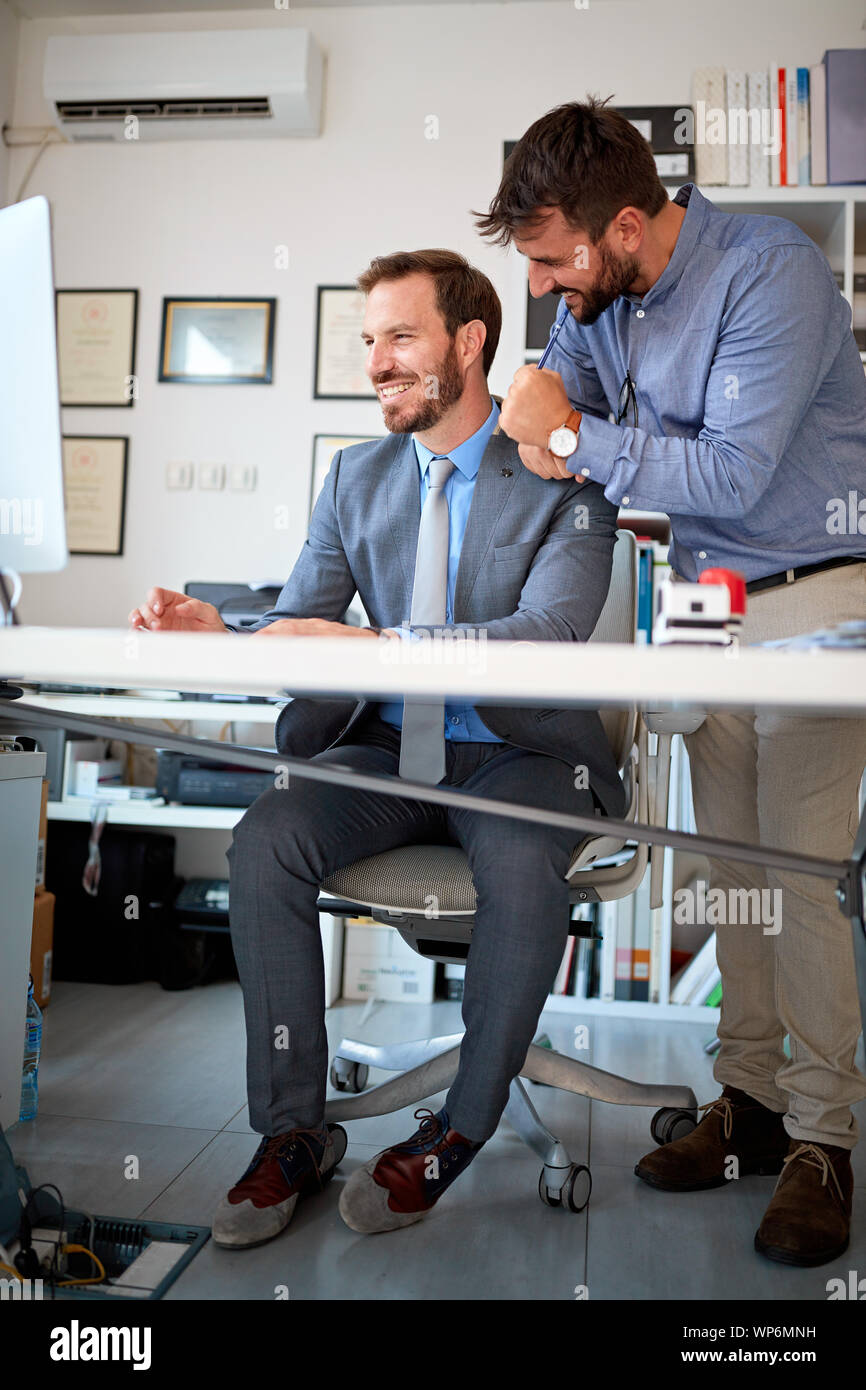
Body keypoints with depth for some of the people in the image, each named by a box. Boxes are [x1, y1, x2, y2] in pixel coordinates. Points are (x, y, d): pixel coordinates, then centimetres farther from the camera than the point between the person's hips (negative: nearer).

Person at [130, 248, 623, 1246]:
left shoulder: (566, 477, -6)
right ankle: (291, 1132, -6)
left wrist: (364, 644, -32)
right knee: (264, 838, -21)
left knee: (521, 865, -34)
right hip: (388, 750, 4)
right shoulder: (356, 477, 10)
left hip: (520, 753, -3)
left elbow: (545, 635, -22)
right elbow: (295, 627, 5)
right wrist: (217, 634, -19)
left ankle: (460, 1130, -9)